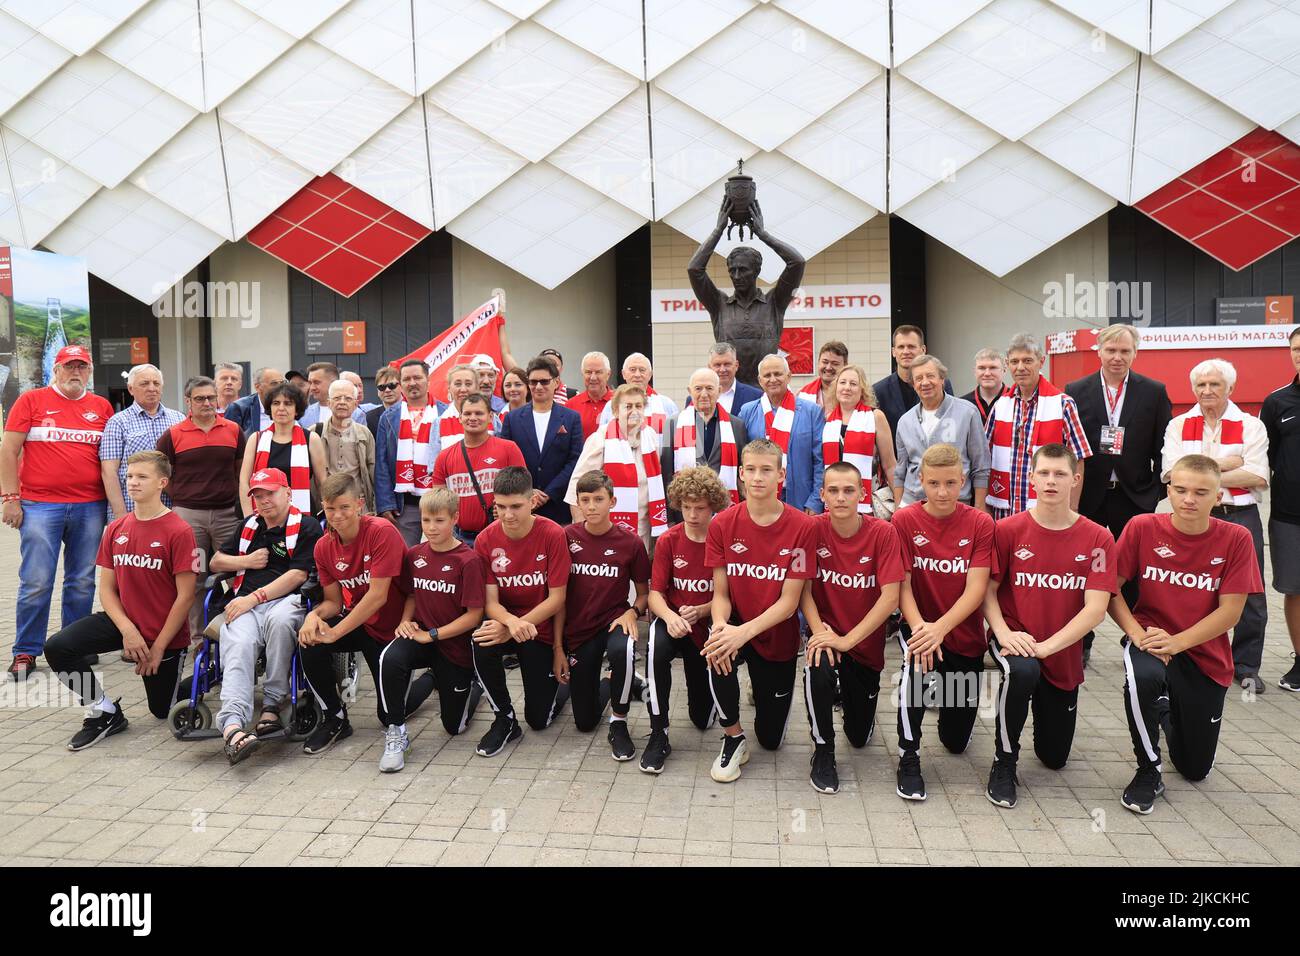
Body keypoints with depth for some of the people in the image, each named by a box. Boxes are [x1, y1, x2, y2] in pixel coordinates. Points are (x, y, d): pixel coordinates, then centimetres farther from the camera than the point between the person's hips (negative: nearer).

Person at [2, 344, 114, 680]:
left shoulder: (102, 407, 10)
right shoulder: (31, 400, 4)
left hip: (90, 508, 2)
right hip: (40, 506, -2)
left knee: (82, 583, 7)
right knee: (36, 583, -2)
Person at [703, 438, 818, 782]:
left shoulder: (803, 527, -16)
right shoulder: (723, 524, -9)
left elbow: (789, 600, -17)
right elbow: (720, 593, -7)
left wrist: (744, 632, -31)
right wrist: (721, 625, -30)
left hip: (778, 636, 0)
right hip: (736, 626, 0)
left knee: (771, 738, 8)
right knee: (718, 652, -37)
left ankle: (765, 692, 44)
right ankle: (733, 738, -12)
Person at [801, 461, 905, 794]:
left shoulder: (883, 532, -16)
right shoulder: (814, 529, -12)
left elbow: (890, 597, -20)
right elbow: (804, 589, -9)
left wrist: (846, 640, -25)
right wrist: (818, 630, -25)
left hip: (866, 641, 1)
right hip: (827, 629, -1)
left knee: (860, 735, 11)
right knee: (819, 668, -37)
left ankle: (848, 694, 47)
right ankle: (823, 751, -11)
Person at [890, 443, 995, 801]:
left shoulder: (980, 523, -8)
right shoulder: (904, 520, -8)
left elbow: (976, 589, -15)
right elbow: (902, 584, -12)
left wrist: (939, 628, -30)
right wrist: (918, 627, -29)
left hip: (964, 634, 1)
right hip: (920, 626, -1)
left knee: (956, 741, 8)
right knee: (916, 663, -38)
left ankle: (948, 699, 44)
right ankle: (909, 758, -20)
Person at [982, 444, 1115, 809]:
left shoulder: (1097, 539, -9)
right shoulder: (1008, 529, -9)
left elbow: (1096, 607, -16)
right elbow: (988, 591, -5)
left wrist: (1046, 646, -26)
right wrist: (1004, 633, -22)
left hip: (1063, 655, 2)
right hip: (1014, 639, -2)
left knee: (1055, 757, 12)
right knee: (1021, 671, -39)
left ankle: (1043, 709, 48)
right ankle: (1004, 762, -14)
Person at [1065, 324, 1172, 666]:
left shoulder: (1154, 392, 2)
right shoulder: (1076, 391, 1)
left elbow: (1163, 447, 3)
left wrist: (1158, 491, -4)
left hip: (1134, 497, 0)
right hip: (1087, 496, 0)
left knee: (1134, 577, 8)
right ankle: (1080, 645, 19)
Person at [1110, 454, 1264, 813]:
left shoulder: (1235, 538, -11)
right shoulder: (1142, 527, -12)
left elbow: (1230, 611, -12)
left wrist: (1177, 641, -24)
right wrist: (1136, 632, -24)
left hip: (1206, 655, 2)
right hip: (1151, 638, -1)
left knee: (1196, 769, 10)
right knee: (1143, 676, -40)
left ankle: (1172, 713, 47)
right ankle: (1148, 772, -14)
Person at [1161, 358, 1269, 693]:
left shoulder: (1251, 426, 4)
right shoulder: (1178, 426, 7)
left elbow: (1258, 477, -9)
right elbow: (1172, 473, -8)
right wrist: (1226, 464, -12)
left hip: (1241, 517, 0)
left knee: (1250, 596, 2)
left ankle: (1246, 667, 17)